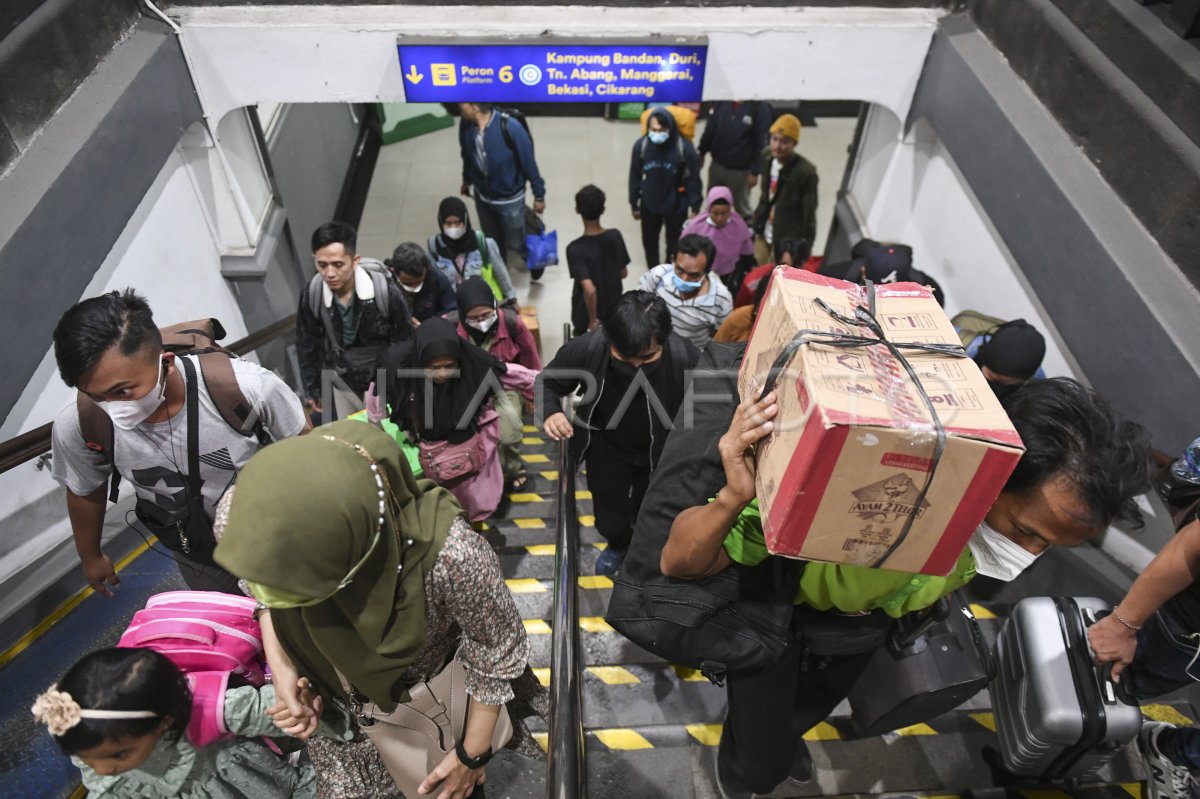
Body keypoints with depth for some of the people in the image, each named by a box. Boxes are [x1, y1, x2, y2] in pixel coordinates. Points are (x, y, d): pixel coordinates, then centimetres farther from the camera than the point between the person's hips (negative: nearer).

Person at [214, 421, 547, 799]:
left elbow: (498, 652, -22)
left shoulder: (449, 554, -44)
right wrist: (279, 664, -13)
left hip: (437, 687, -3)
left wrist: (471, 756, -10)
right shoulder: (245, 515, -32)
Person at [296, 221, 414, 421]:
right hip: (341, 383, 2)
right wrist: (312, 390, 6)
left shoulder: (384, 289, -26)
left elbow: (406, 340, -12)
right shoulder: (311, 294, -17)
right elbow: (307, 345, 0)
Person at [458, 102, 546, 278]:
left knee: (516, 242, 14)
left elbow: (528, 161, -18)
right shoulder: (466, 125, -15)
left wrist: (539, 195, -10)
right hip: (482, 197, 4)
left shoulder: (510, 127, -29)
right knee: (492, 242, 22)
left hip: (509, 199, -4)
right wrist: (466, 180, 22)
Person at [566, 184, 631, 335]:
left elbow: (589, 290, -35)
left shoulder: (575, 249, -31)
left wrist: (593, 320, -21)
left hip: (587, 313, -3)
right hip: (613, 308, 3)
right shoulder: (615, 236, -18)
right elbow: (623, 274, -5)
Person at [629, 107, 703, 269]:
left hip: (676, 206, -3)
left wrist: (695, 207, -8)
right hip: (649, 206, 3)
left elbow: (693, 180, -12)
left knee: (674, 245, 11)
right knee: (649, 242, 19)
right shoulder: (641, 145, -16)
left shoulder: (684, 148, -22)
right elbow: (635, 177, -3)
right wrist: (634, 204, 4)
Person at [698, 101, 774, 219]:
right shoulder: (720, 103, -4)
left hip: (741, 171, -4)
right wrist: (701, 153, 6)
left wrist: (755, 171, -15)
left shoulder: (760, 107, -15)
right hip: (717, 166, 4)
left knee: (742, 209, 14)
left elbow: (762, 142, -14)